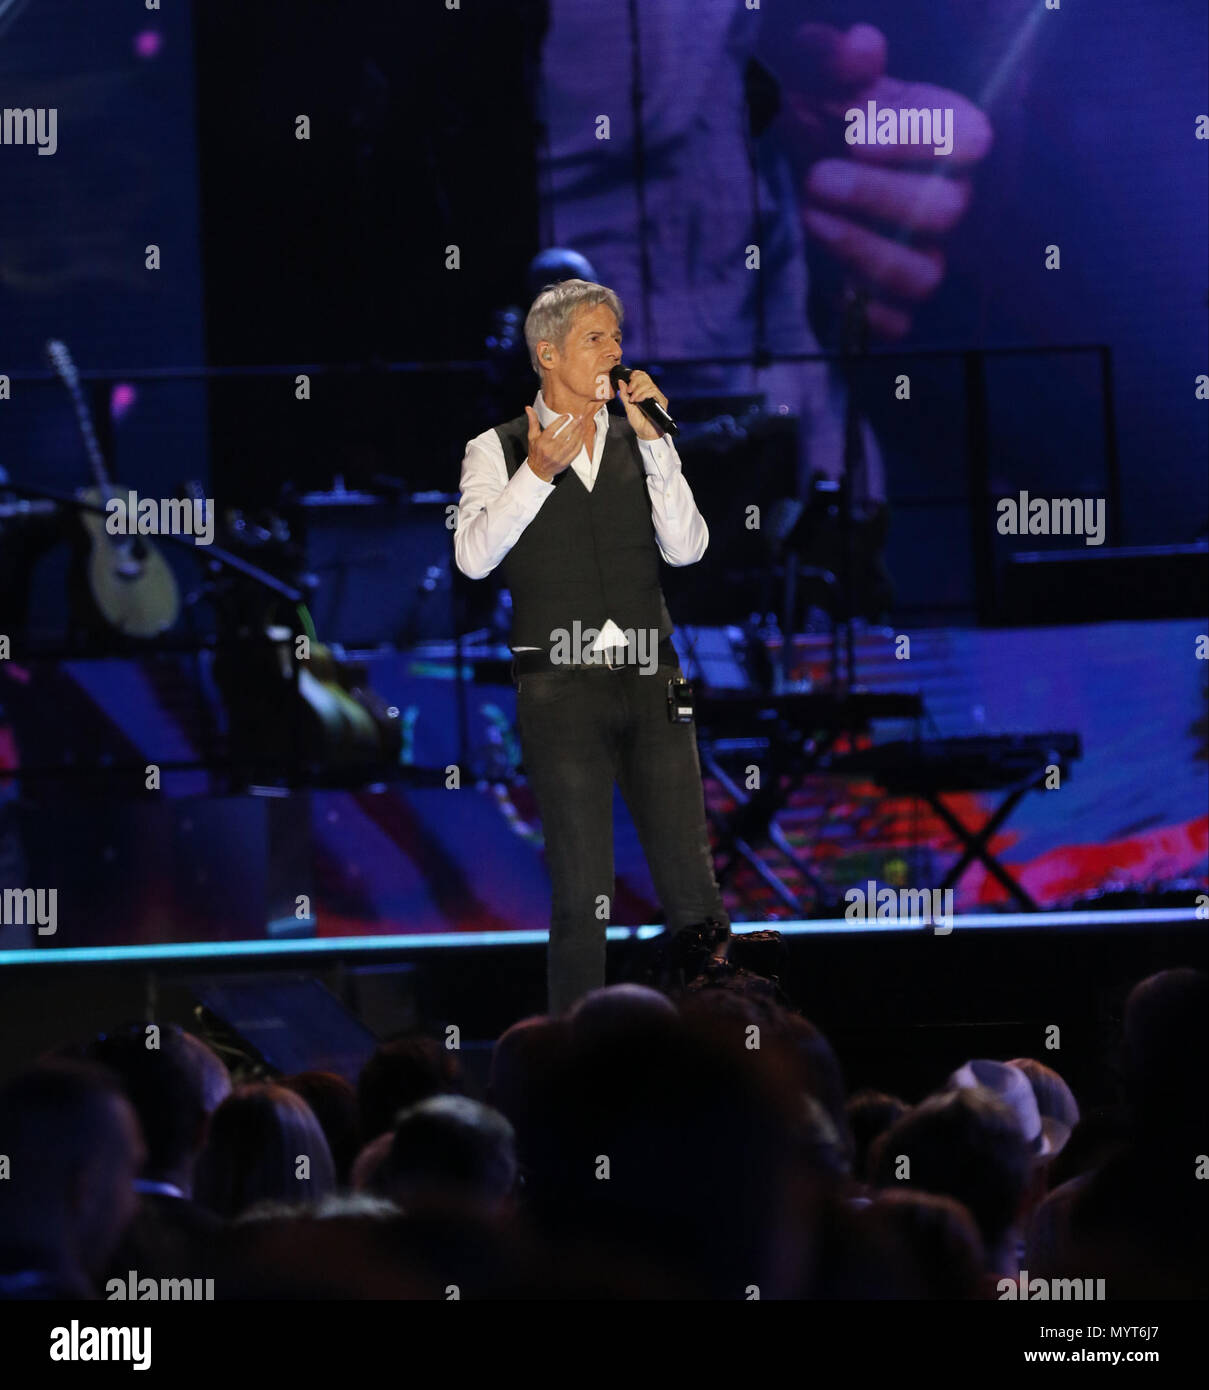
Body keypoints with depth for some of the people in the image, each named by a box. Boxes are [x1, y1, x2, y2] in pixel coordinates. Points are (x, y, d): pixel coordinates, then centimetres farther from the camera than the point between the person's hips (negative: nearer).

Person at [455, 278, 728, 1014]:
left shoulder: (640, 445, 13)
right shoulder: (498, 451, 4)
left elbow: (686, 547, 1)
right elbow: (474, 557, -11)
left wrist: (655, 440, -7)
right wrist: (537, 472, -22)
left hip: (649, 678, 3)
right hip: (561, 685, -3)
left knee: (693, 884, -2)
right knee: (581, 895, -3)